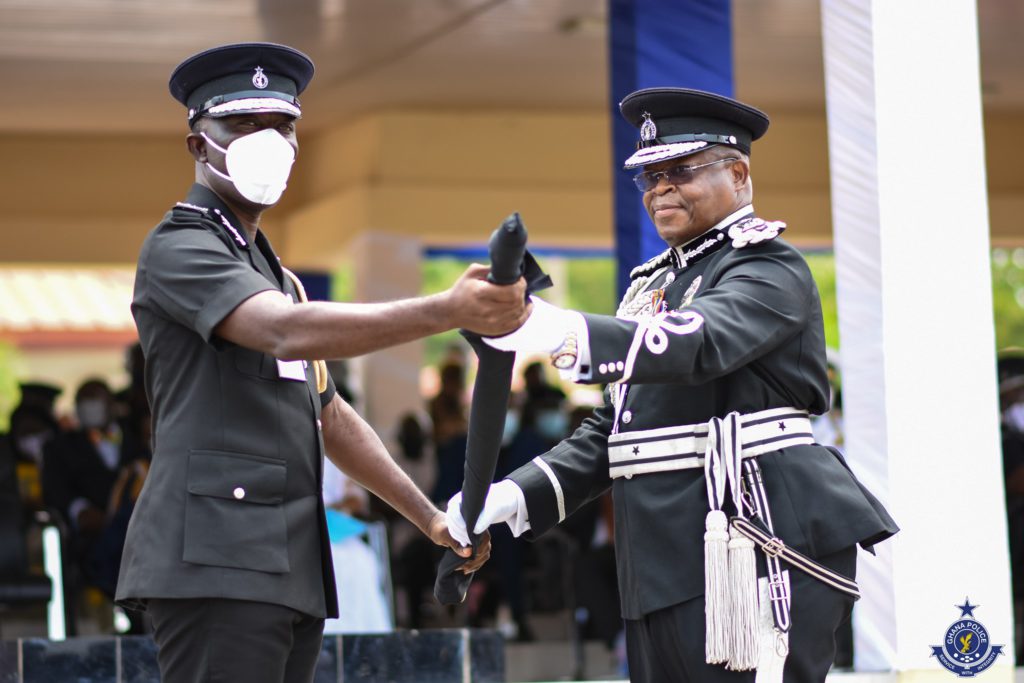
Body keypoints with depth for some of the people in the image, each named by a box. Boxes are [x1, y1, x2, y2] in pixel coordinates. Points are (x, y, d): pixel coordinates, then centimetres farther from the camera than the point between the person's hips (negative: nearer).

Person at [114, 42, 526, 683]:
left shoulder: (270, 271, 26)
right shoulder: (178, 248, -5)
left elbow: (330, 417, 30)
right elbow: (287, 334, -24)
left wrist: (428, 516, 23)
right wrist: (451, 310, -33)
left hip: (291, 570, 9)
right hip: (216, 563, -9)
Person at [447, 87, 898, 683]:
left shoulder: (770, 268, -4)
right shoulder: (655, 283, 22)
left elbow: (701, 341, -26)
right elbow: (609, 431, 20)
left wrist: (562, 334, -40)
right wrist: (518, 495, 5)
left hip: (751, 551, -8)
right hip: (665, 565, 8)